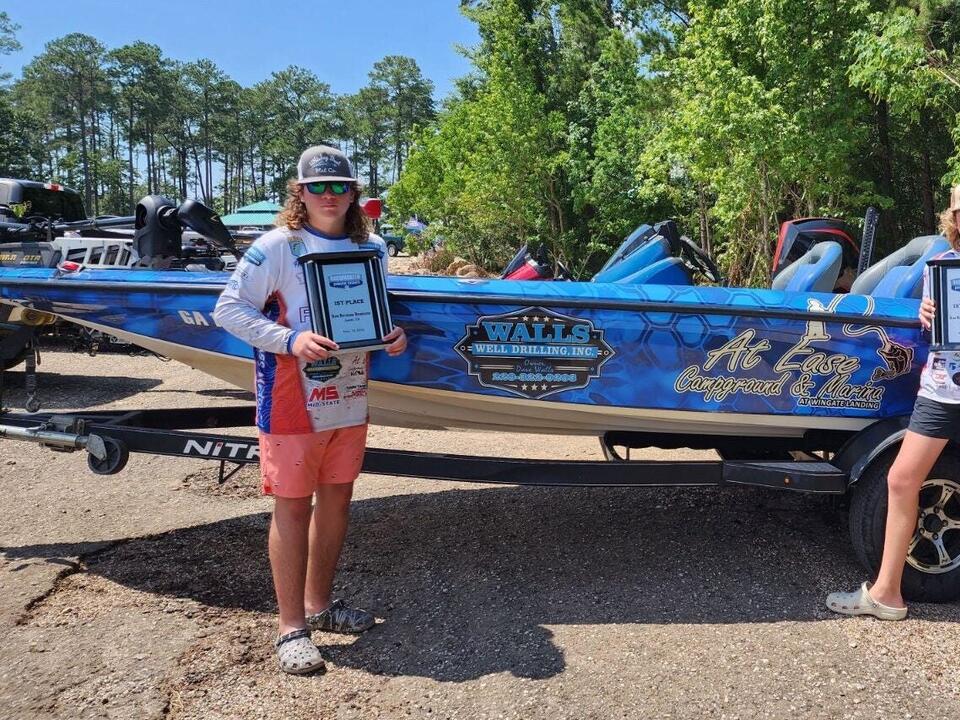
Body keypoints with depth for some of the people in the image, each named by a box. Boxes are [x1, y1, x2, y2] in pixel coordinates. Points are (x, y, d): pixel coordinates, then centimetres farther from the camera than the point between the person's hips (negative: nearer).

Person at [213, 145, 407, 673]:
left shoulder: (372, 248, 8)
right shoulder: (277, 247, -9)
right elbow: (228, 310, -10)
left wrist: (393, 335, -3)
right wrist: (291, 340, -23)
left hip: (349, 400, 6)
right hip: (292, 403, -5)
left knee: (336, 501, 14)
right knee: (292, 508, 2)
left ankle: (319, 604, 32)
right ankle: (291, 628, 15)